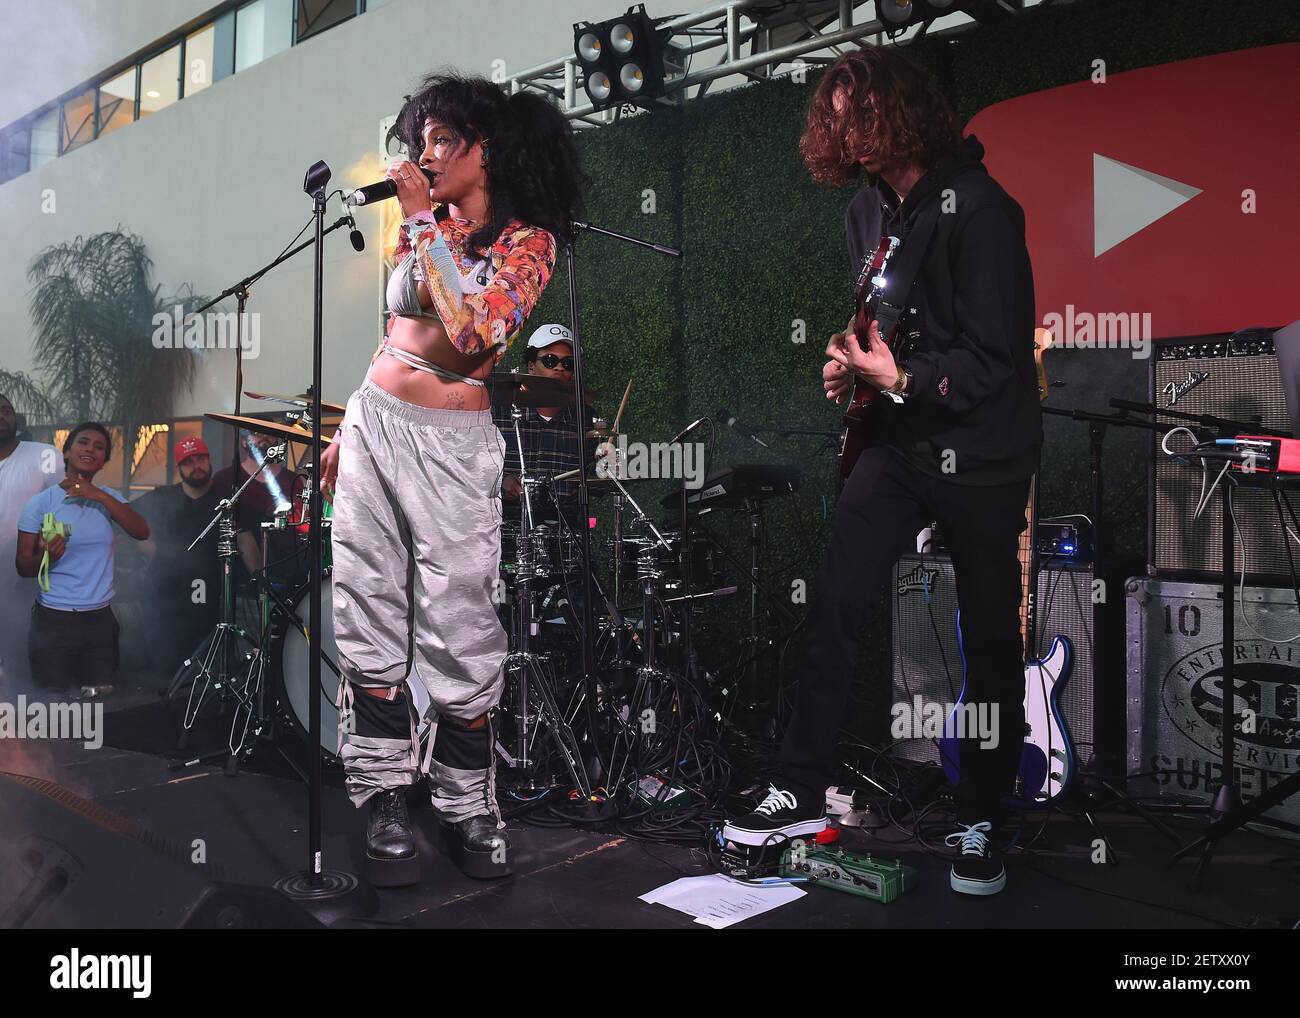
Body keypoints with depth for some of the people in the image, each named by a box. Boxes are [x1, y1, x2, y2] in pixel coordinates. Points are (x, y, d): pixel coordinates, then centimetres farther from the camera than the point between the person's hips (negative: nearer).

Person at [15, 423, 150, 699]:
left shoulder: (110, 498, 6)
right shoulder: (40, 503, -4)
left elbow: (142, 532, -13)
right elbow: (23, 567, -1)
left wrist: (100, 496, -19)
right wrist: (46, 557, -23)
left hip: (101, 618, 3)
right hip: (54, 621, -3)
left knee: (102, 697, 8)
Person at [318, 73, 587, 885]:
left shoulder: (529, 240, -5)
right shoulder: (424, 226, 12)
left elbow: (472, 333, -23)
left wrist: (422, 221, -16)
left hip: (452, 444, -6)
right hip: (373, 423, 6)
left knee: (459, 627, -3)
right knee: (369, 618, 5)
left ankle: (467, 803, 17)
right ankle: (386, 799, 19)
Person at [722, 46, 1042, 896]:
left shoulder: (978, 207, -16)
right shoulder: (870, 210, 8)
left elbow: (995, 356, -19)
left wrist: (901, 378, -29)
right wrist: (851, 356, 1)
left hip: (983, 457, -6)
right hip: (899, 443, 7)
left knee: (992, 642, 6)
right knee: (834, 610, 2)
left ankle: (982, 824, 23)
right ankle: (802, 793, 15)